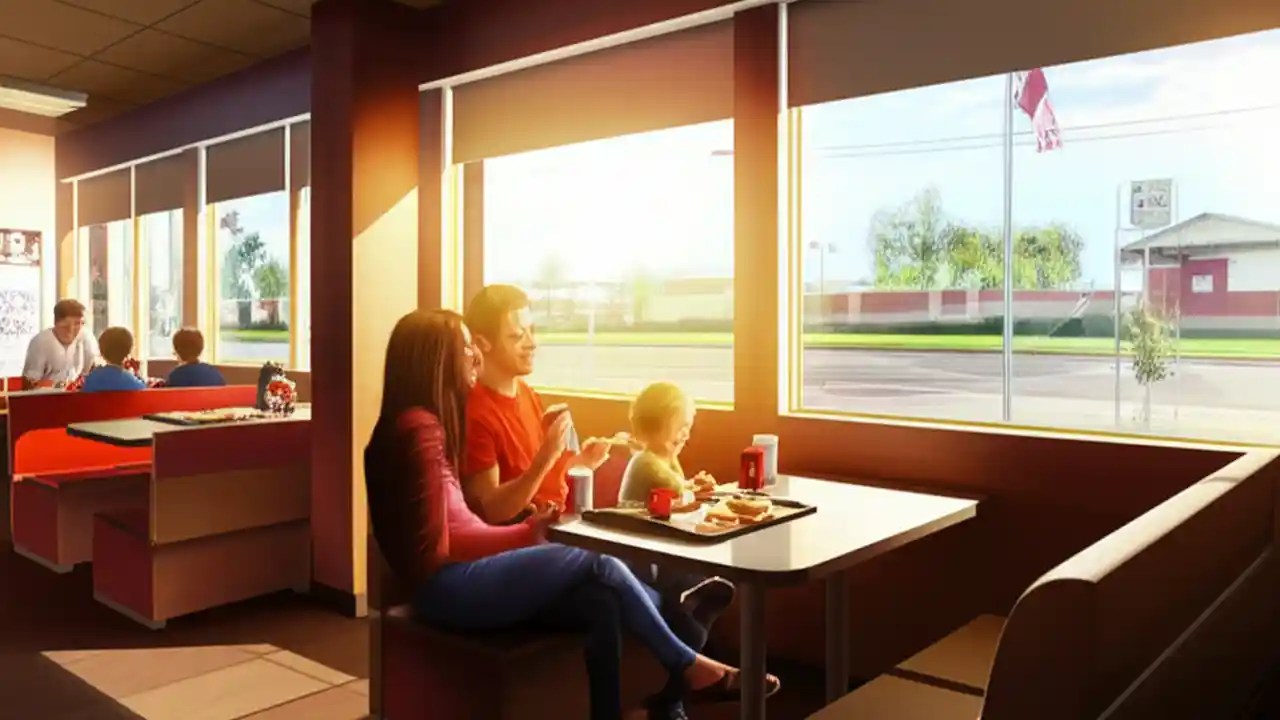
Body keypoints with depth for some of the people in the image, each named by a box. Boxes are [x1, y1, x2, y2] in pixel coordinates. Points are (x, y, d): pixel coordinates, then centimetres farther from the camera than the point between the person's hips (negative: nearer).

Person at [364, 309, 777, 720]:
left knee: (600, 595, -12)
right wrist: (526, 533, -7)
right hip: (446, 585, -9)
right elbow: (435, 548, -15)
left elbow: (452, 522, 9)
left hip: (458, 575, 9)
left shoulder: (428, 422, 16)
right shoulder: (420, 427, -14)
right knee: (601, 568, -13)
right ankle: (688, 666, 4)